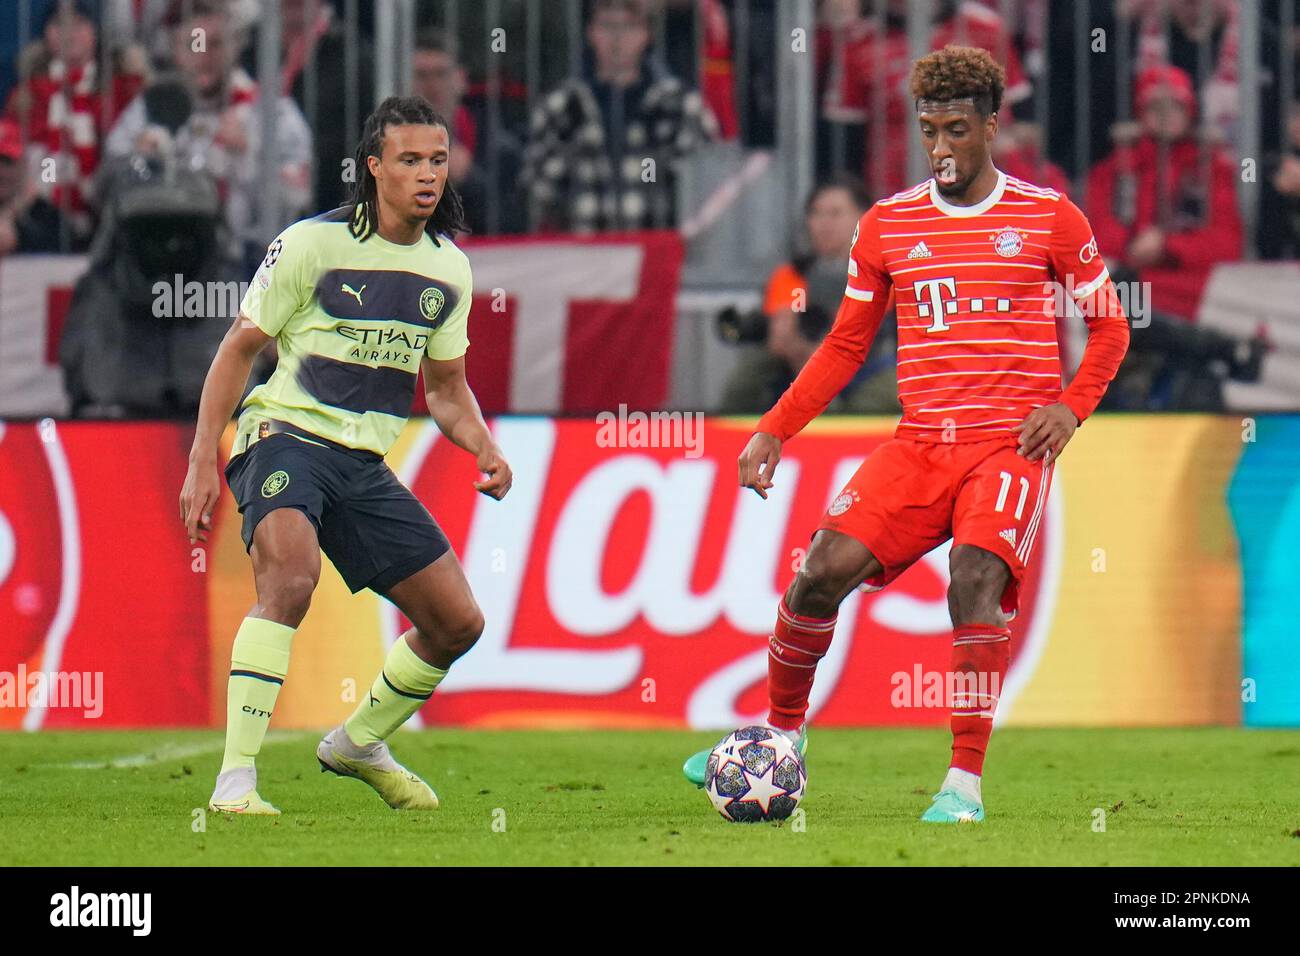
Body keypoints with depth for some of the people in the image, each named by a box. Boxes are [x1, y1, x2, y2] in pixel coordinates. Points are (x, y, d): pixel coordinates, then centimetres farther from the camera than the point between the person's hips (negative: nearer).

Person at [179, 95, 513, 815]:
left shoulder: (449, 269, 8)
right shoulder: (314, 244, -9)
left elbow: (445, 386, 19)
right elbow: (238, 350, -4)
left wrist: (486, 451, -1)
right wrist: (201, 463, -10)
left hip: (366, 462, 6)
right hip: (284, 434, -6)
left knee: (457, 622, 5)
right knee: (292, 573, -35)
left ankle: (357, 744, 32)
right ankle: (235, 778, -33)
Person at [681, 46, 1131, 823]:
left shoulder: (1049, 218, 3)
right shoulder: (888, 225, 10)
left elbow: (1108, 327, 11)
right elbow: (847, 344, 18)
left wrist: (1070, 407, -6)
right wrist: (775, 430, 9)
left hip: (1011, 445, -3)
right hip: (920, 442, 3)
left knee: (975, 579, -27)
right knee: (822, 573, -13)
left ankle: (966, 782, -20)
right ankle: (782, 736, 11)